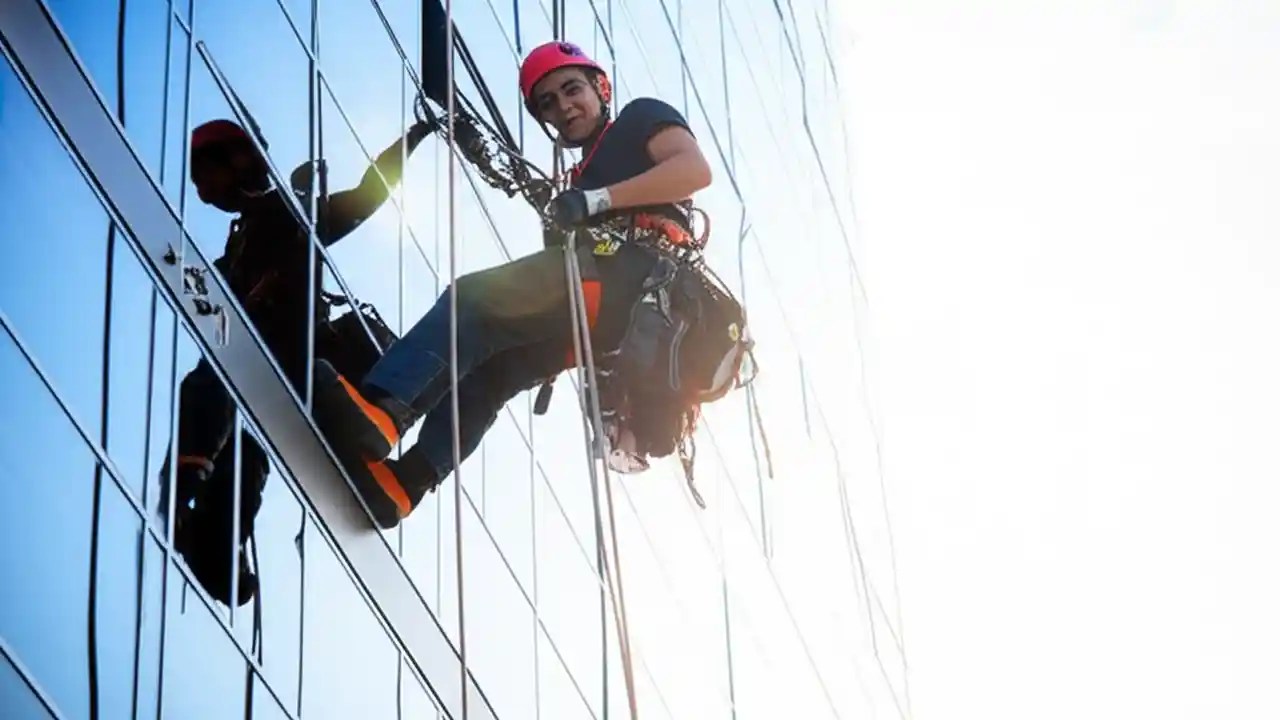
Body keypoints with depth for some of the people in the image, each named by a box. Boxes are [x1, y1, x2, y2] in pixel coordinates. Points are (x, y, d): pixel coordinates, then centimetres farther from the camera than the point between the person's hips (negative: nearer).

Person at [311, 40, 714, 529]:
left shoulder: (642, 119, 17)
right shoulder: (583, 178, 38)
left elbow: (695, 169, -4)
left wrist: (598, 200, -12)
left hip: (634, 272, -8)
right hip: (611, 311, 8)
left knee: (474, 296, -19)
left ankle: (379, 412, -39)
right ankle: (402, 484, -15)